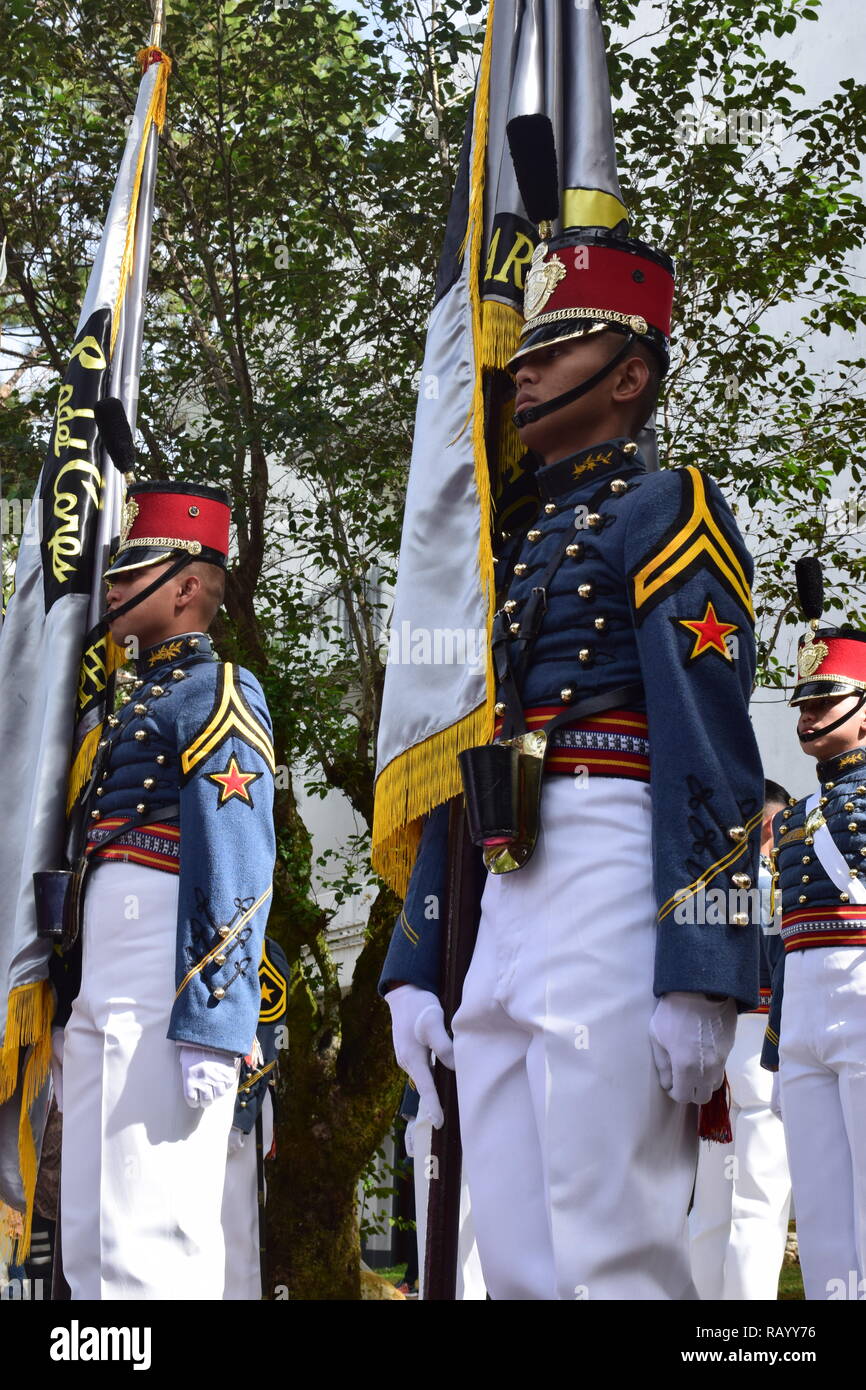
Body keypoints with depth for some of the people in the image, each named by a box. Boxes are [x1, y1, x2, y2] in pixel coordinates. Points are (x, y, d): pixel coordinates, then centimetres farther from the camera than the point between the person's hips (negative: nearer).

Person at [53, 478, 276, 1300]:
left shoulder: (217, 693, -4)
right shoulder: (143, 701, 24)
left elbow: (236, 871, -14)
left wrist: (210, 1027, -22)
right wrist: (75, 1010, 20)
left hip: (164, 980, -9)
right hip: (103, 984, 10)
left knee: (148, 1231, -9)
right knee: (90, 1230, 11)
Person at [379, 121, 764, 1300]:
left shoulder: (665, 510, 1)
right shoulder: (511, 550, 25)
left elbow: (714, 756, -11)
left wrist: (699, 981, -19)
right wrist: (414, 968, 17)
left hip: (612, 883, -8)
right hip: (502, 907, 8)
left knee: (614, 1257, -7)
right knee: (516, 1266, 11)